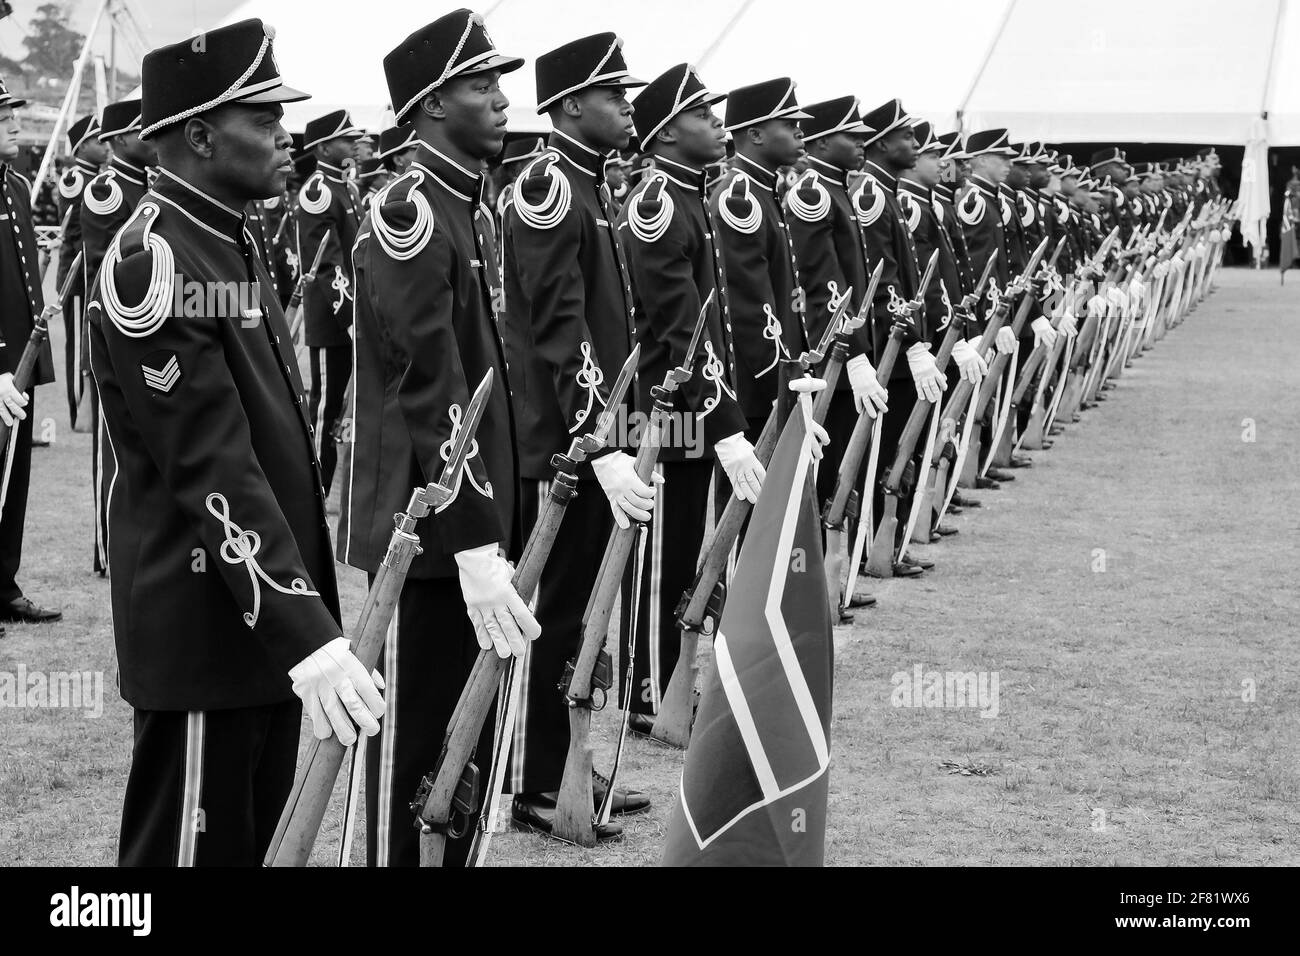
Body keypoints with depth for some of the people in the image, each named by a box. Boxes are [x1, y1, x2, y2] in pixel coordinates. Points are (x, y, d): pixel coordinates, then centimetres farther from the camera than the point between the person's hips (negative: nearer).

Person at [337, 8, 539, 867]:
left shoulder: (476, 208, 12)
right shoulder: (408, 215, -16)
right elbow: (432, 395, -23)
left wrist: (501, 523, 14)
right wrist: (474, 546, -27)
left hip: (479, 516, 9)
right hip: (425, 527, -9)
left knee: (473, 731, 16)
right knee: (413, 739, 1)